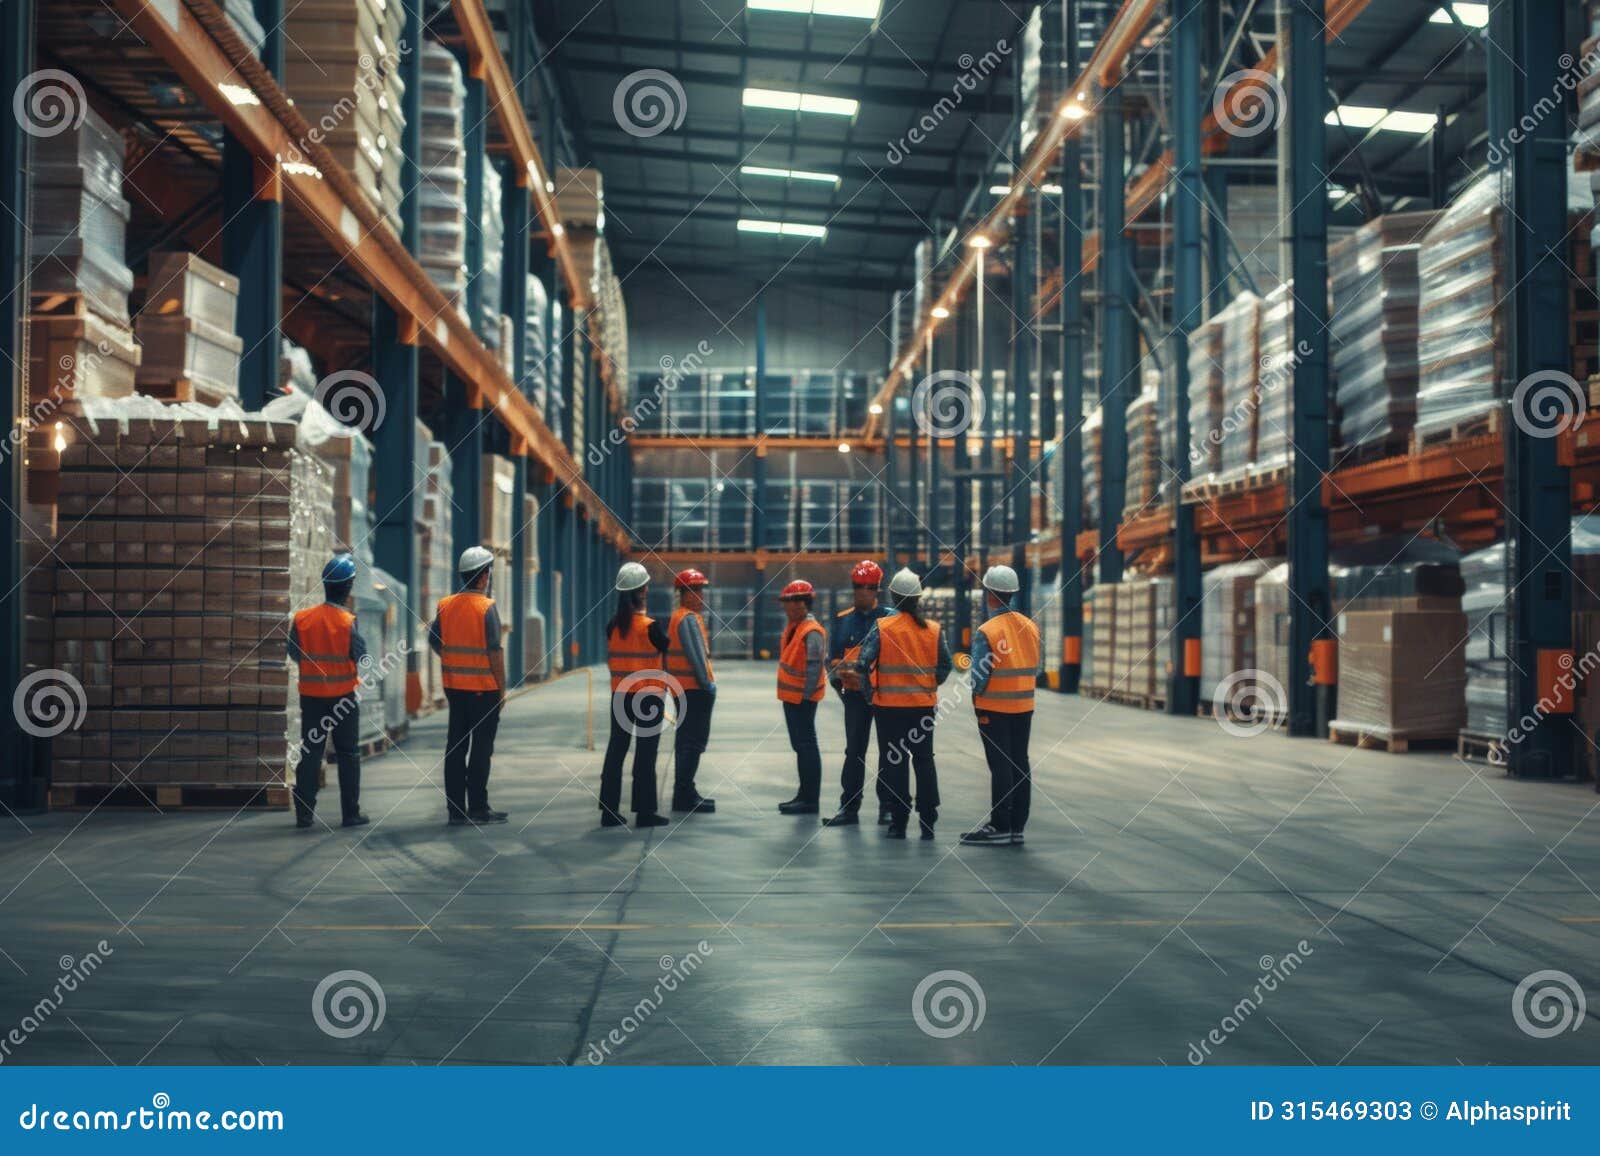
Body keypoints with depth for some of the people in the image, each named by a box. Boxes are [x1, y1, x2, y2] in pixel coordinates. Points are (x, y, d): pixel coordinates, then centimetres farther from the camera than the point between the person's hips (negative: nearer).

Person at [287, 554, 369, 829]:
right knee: (348, 754, 7)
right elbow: (362, 658, -10)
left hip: (311, 695, 3)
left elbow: (294, 654, 4)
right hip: (343, 697, -3)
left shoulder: (301, 618, -5)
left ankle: (304, 814, 8)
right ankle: (351, 814, 8)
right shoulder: (348, 622, -15)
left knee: (310, 754, 9)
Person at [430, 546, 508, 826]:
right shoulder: (486, 607, -13)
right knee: (481, 747, 1)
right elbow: (495, 651, -14)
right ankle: (477, 809, 3)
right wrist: (502, 688, -8)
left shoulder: (446, 605, 4)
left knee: (455, 746, 10)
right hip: (484, 687, -6)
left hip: (454, 686, 6)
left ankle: (456, 810, 12)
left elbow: (434, 640, 9)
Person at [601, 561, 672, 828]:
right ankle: (645, 812, 3)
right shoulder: (650, 627, -14)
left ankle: (609, 811, 10)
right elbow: (669, 651, -3)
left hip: (620, 694, 5)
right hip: (650, 695, -5)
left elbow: (610, 659, 7)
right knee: (645, 753, 1)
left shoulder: (612, 625, 1)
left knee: (616, 749, 9)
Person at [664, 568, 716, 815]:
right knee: (694, 742, -9)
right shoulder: (689, 619, -14)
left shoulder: (679, 616, 17)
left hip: (684, 689, 11)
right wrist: (707, 683, -13)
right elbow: (695, 655, -20)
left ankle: (684, 792, 21)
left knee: (686, 740, 15)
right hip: (695, 689, -11)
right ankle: (684, 795, -10)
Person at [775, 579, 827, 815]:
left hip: (802, 699, -10)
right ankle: (804, 794, 24)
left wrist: (806, 696, -19)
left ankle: (811, 800, -1)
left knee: (806, 745, -5)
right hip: (791, 697, 10)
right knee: (799, 746, 16)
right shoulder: (793, 627, 12)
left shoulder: (812, 632, -19)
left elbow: (814, 668, -20)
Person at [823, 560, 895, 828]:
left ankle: (887, 807, 12)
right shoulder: (842, 621, 8)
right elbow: (834, 658, 10)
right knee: (854, 750, 7)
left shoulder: (891, 618, -1)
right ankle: (849, 808, 10)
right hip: (855, 693, 3)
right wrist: (840, 676, -10)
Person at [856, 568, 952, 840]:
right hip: (924, 705, 3)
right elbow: (946, 665, 2)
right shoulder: (934, 630, 0)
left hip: (889, 705, -3)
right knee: (924, 760, 12)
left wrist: (868, 682, 4)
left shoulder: (882, 627, -9)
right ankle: (928, 821, 11)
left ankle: (899, 822, 6)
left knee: (894, 762, 5)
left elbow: (863, 662, -13)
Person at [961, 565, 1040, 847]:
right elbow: (1036, 669, 8)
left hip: (994, 708, -6)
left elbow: (979, 677, -16)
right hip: (1024, 706, 6)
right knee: (1020, 765, 10)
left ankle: (1000, 828, 2)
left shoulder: (986, 631, -16)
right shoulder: (1030, 626, 4)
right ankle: (1017, 827, 16)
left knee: (1000, 766, -2)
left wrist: (978, 694, 3)